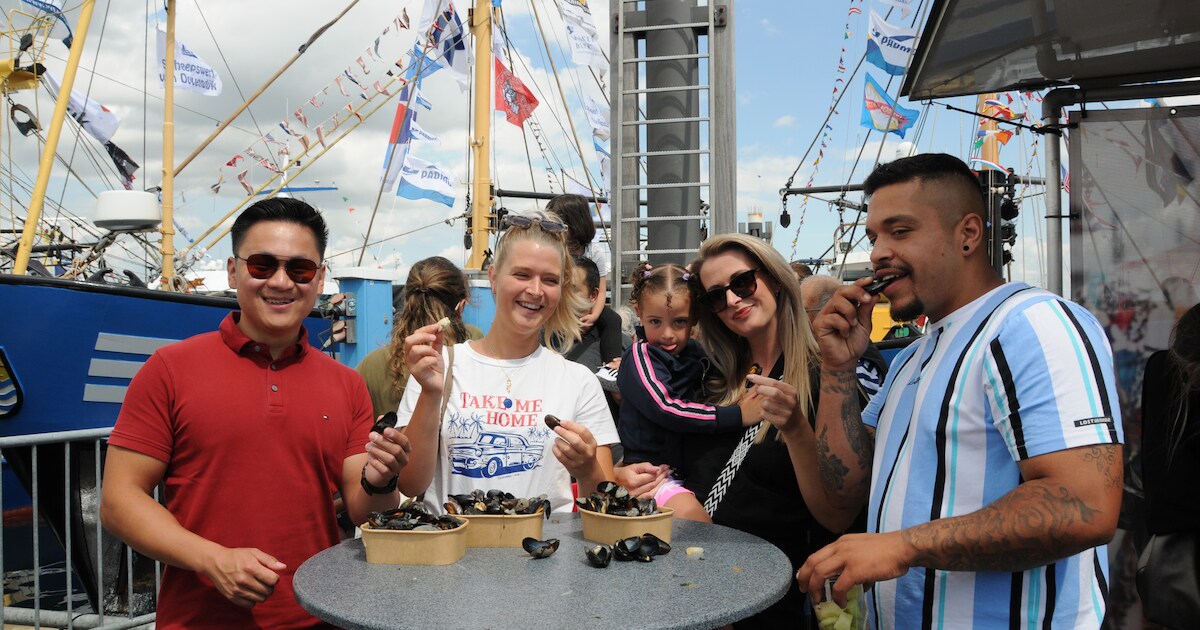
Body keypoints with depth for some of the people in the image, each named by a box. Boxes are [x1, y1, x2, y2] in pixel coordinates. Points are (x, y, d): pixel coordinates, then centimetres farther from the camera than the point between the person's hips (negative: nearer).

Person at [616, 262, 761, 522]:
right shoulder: (640, 355, -8)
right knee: (688, 511, -27)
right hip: (653, 468, -7)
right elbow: (664, 408, -21)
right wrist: (737, 416, -22)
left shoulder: (694, 351, 11)